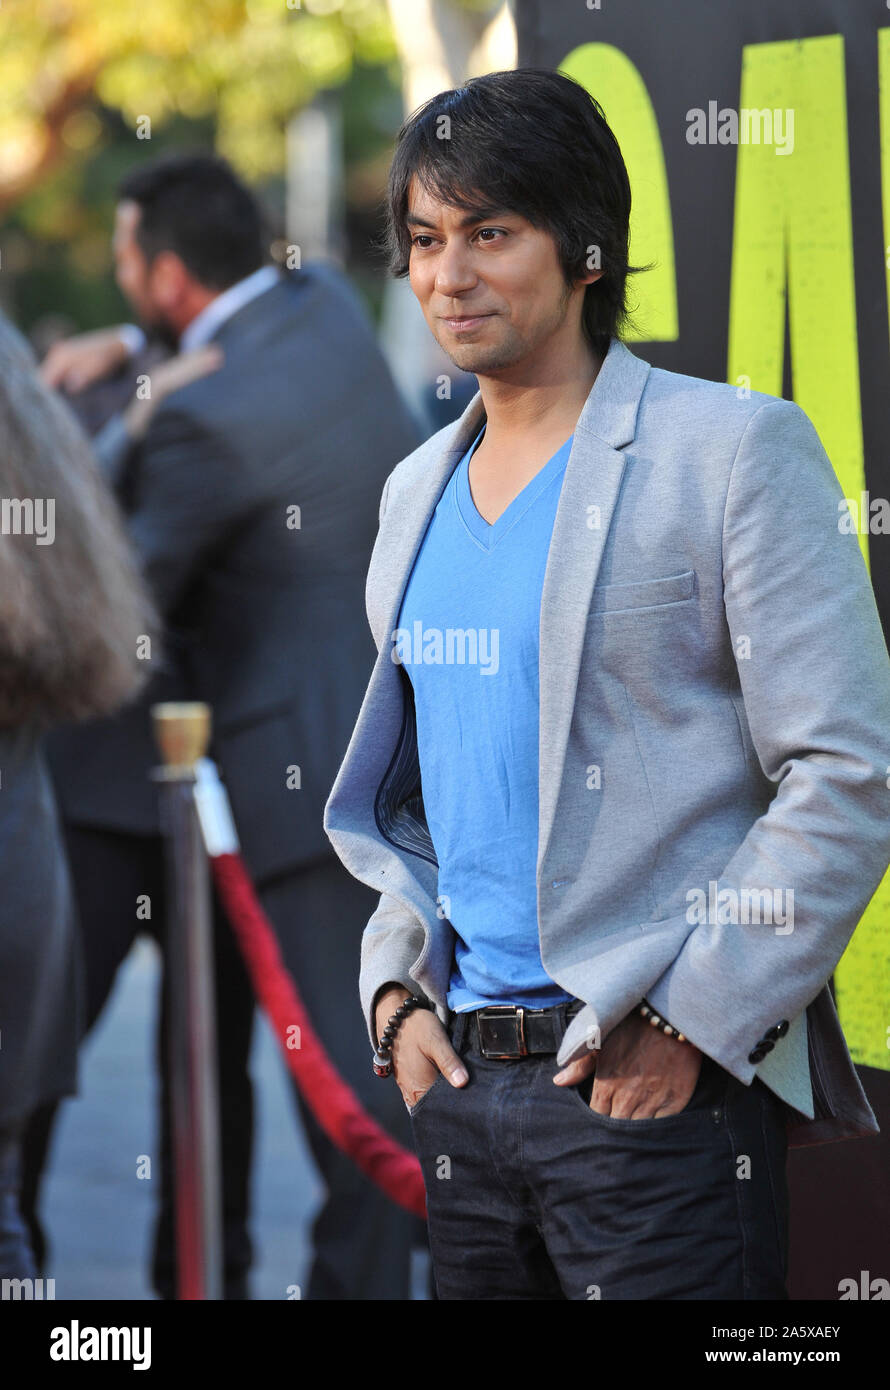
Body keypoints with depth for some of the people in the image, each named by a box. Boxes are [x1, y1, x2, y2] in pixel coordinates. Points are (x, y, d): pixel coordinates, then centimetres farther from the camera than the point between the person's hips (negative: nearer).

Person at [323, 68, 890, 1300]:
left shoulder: (734, 450, -5)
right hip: (459, 1079, 6)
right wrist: (397, 991, 7)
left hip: (659, 1086, -6)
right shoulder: (419, 492, 15)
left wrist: (690, 1024, -15)